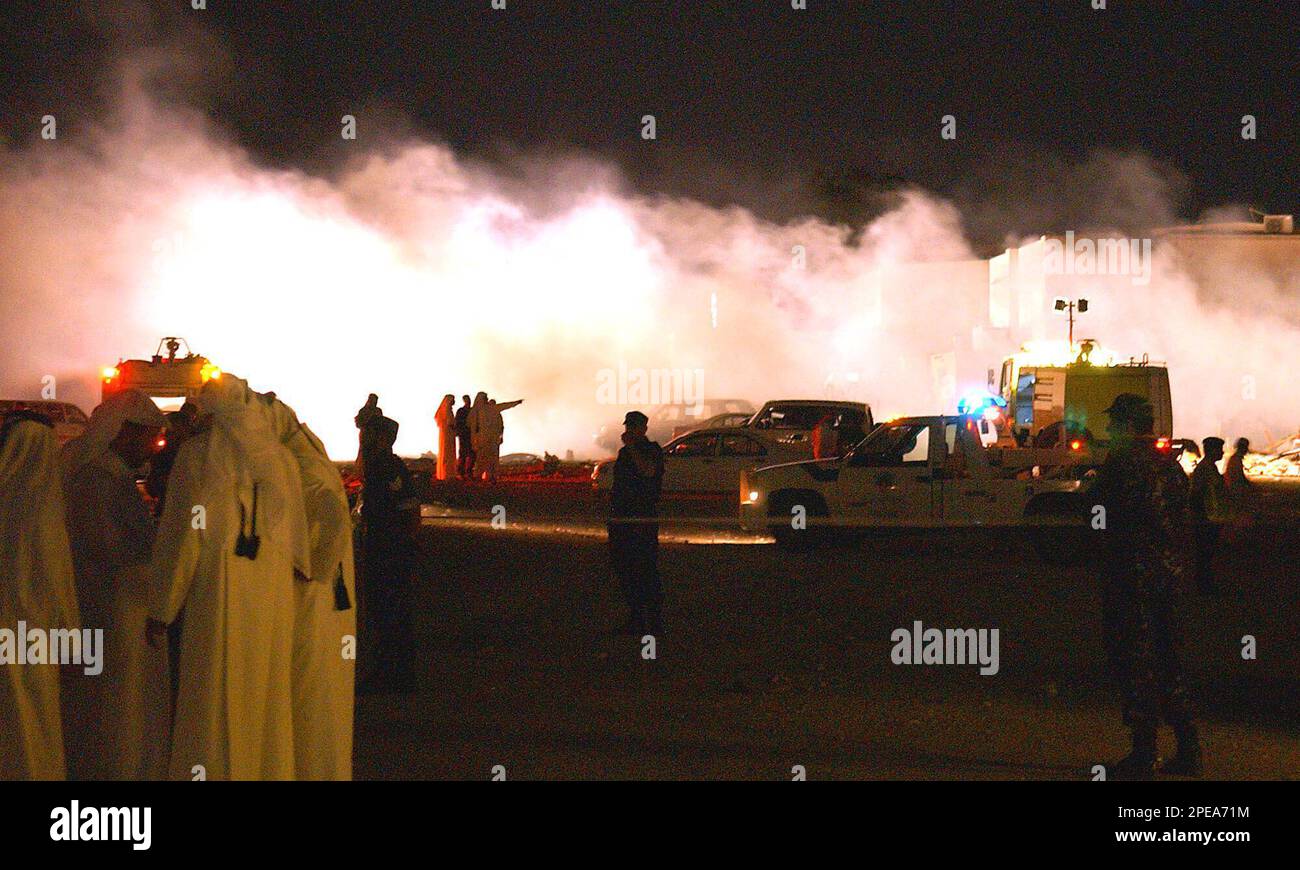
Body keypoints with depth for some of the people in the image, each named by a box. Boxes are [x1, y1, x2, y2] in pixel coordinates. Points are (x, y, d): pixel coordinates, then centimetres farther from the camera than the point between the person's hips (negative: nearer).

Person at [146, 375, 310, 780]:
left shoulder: (198, 453, -4)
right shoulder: (282, 457, 7)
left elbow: (180, 534, -6)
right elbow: (296, 537, 10)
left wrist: (160, 611, -3)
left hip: (216, 594, -4)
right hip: (274, 600, 4)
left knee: (213, 704, 2)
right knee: (266, 701, 11)